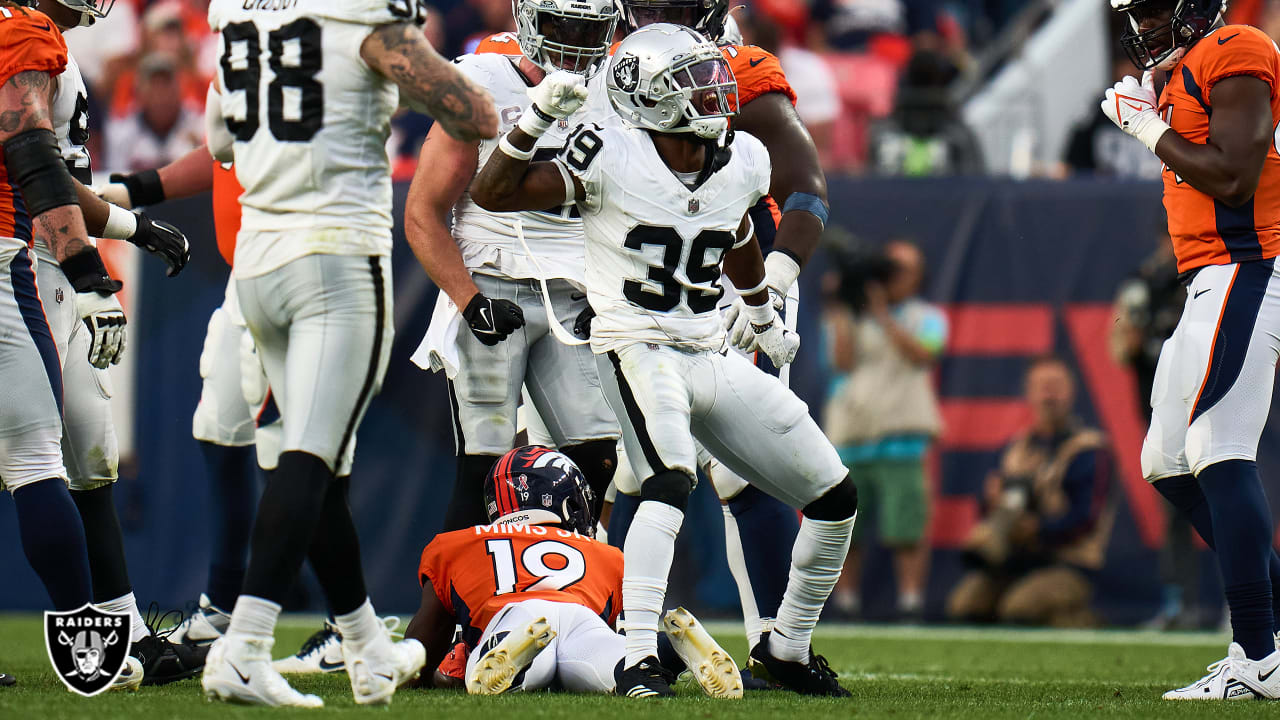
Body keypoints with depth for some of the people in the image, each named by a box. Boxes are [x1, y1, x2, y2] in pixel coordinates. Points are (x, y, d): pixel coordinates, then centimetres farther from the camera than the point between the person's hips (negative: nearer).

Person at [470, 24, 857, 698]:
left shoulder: (741, 164, 4)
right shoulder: (612, 160, -13)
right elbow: (492, 195, -13)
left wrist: (764, 319, 41)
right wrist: (538, 116, -24)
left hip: (714, 358, 7)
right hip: (639, 354, -7)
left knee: (835, 498, 7)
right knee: (670, 483, -34)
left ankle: (788, 646, 25)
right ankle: (637, 660, -35)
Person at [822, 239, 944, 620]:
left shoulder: (925, 318, 10)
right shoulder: (856, 318, 16)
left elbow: (921, 354, -9)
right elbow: (843, 361, 2)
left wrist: (883, 313, -8)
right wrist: (842, 311, 2)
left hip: (900, 433, -3)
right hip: (849, 432, 3)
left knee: (906, 530, -11)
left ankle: (910, 599, -11)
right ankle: (844, 601, 11)